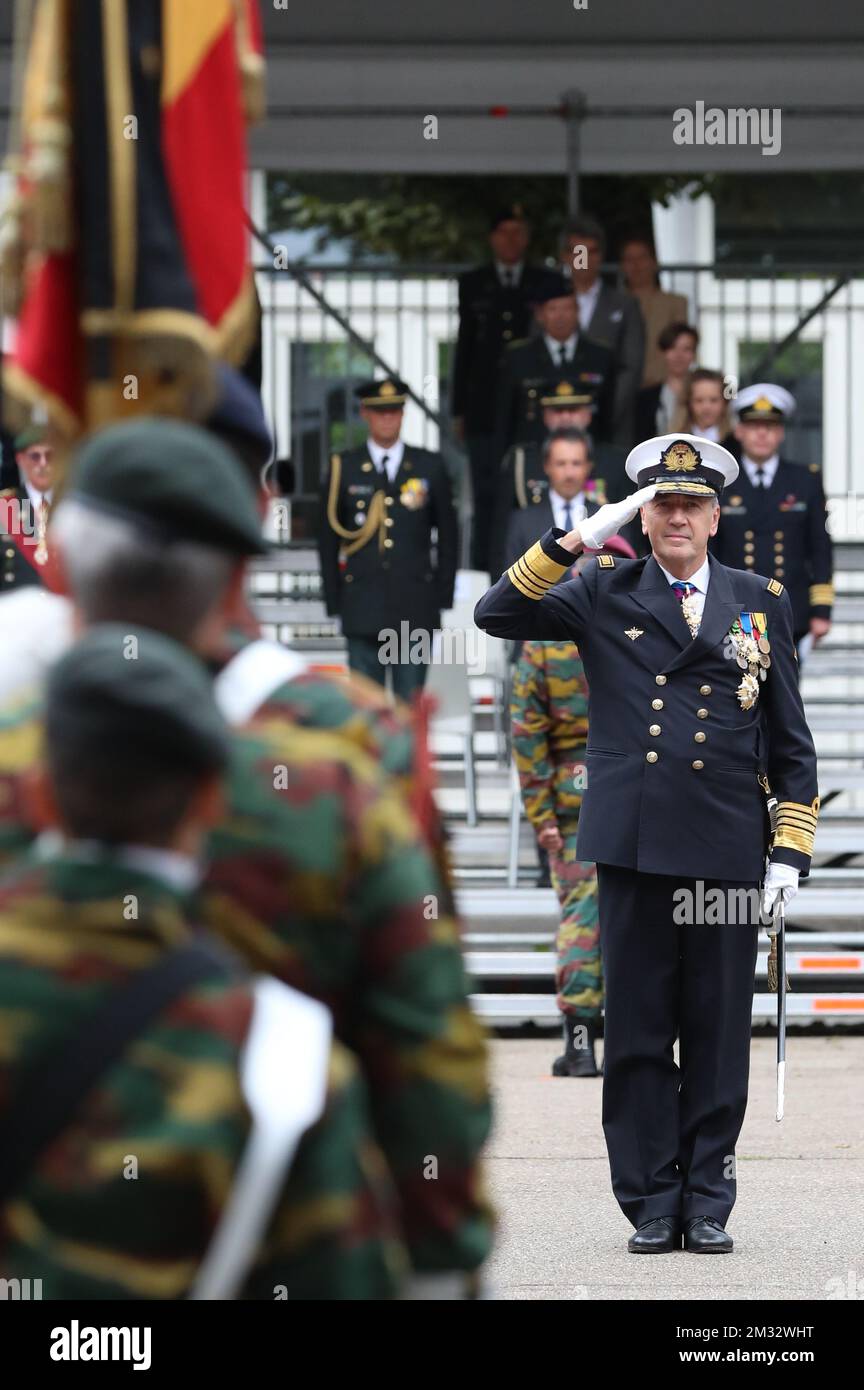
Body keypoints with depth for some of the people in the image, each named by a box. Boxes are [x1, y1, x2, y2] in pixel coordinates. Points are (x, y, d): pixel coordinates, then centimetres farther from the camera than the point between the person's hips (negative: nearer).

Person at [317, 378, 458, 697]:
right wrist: (333, 599, 2)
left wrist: (444, 593, 4)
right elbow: (327, 537, 7)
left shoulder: (430, 466, 8)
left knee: (411, 704, -1)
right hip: (362, 609, 0)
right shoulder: (343, 469, 6)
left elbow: (448, 533, 11)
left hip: (416, 608, 0)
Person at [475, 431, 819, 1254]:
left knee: (719, 1034, 3)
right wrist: (575, 541, -12)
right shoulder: (605, 594, 8)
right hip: (635, 848, 0)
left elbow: (789, 741, 11)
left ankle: (707, 1205, 11)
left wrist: (792, 849, 3)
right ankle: (651, 1204, 9)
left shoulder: (760, 602, 10)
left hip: (727, 854, 0)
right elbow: (496, 615, -4)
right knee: (637, 1033, 2)